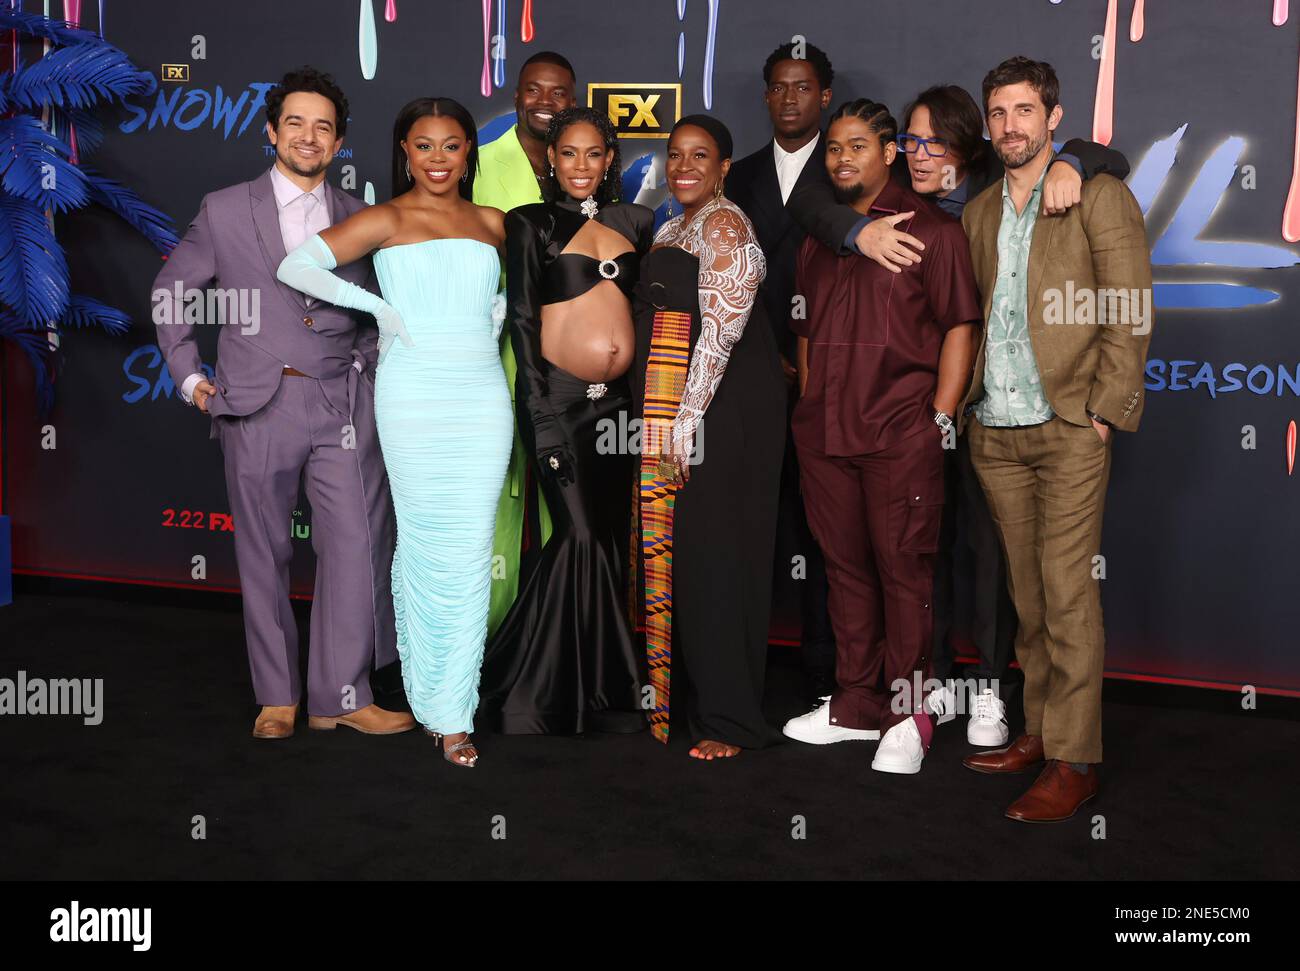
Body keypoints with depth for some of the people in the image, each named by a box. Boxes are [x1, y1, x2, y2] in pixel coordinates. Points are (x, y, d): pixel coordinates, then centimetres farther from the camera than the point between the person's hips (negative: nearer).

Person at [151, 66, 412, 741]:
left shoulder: (359, 219, 11)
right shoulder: (224, 211, 6)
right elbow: (171, 289, 14)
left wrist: (367, 364, 7)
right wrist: (188, 374, 7)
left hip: (342, 406, 1)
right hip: (255, 407, -1)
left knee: (356, 545, -6)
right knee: (264, 555, 6)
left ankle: (339, 695, 6)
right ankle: (277, 697, 19)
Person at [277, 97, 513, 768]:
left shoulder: (491, 223, 14)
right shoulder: (385, 221, 3)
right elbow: (295, 266, -4)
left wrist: (496, 315, 12)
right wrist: (377, 306, -7)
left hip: (483, 396, 3)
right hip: (415, 396, -3)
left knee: (471, 553, 1)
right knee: (426, 544, 0)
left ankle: (453, 709, 9)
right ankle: (432, 698, 17)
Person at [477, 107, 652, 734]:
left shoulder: (633, 222, 13)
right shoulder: (531, 225, 2)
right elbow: (522, 319, -4)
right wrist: (542, 416, -11)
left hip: (617, 401, 4)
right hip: (561, 398, -4)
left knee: (611, 539, 7)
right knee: (582, 536, -11)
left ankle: (603, 689, 19)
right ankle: (533, 692, 5)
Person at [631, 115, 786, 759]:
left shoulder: (722, 225, -9)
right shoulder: (673, 229, 20)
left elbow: (722, 325, -18)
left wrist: (689, 415, -21)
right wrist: (659, 416, 18)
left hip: (722, 408, -9)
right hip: (670, 411, 9)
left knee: (712, 552, -8)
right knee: (673, 551, 10)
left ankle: (730, 722, -1)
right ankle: (684, 701, 20)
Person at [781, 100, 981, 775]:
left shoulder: (929, 228, 0)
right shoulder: (817, 235, 18)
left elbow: (960, 327, -4)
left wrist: (940, 419, -10)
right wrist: (808, 408, 13)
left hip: (901, 432, -5)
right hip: (824, 433, 6)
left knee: (904, 567, -2)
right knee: (845, 566, 11)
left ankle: (908, 715, 7)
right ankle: (856, 702, 21)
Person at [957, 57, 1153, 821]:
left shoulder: (1100, 197, 1)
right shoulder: (979, 213, 17)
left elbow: (1130, 317, -5)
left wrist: (1104, 412, -11)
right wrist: (963, 399, 9)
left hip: (1068, 429, -5)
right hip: (994, 433, 5)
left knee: (1068, 595, -6)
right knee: (1027, 593, 10)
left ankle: (1074, 761, 0)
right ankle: (1038, 731, 19)